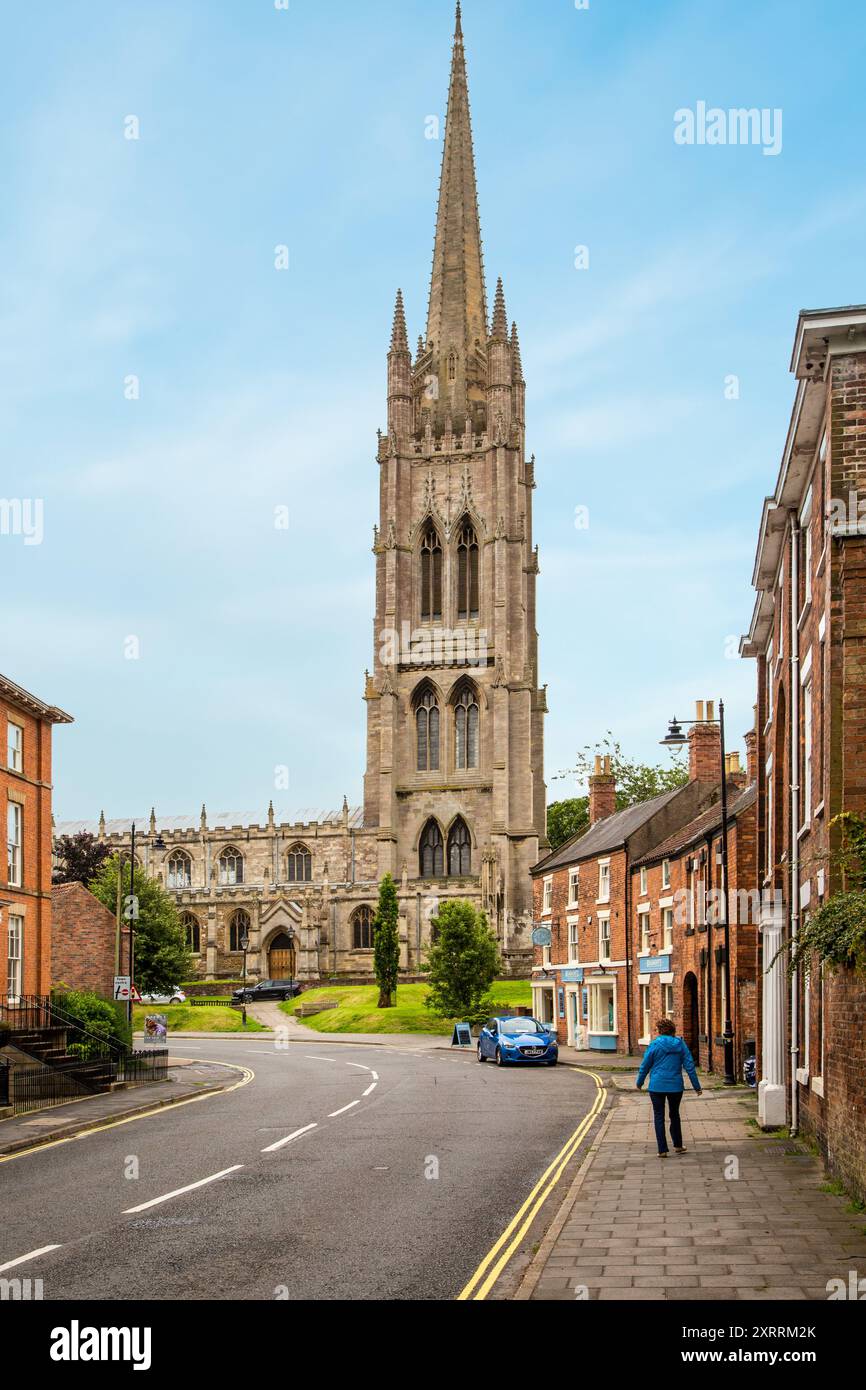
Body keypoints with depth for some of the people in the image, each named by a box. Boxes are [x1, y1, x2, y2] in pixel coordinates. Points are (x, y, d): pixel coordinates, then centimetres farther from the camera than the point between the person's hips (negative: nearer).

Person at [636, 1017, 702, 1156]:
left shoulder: (654, 1045, -7)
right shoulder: (680, 1044, 0)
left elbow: (645, 1066, 0)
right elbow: (689, 1066, 0)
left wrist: (639, 1083, 15)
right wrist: (697, 1086, 6)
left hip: (657, 1086, -3)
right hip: (676, 1086, 3)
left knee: (659, 1117, 5)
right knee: (675, 1115, 21)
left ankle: (662, 1150, 3)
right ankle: (677, 1145, 28)